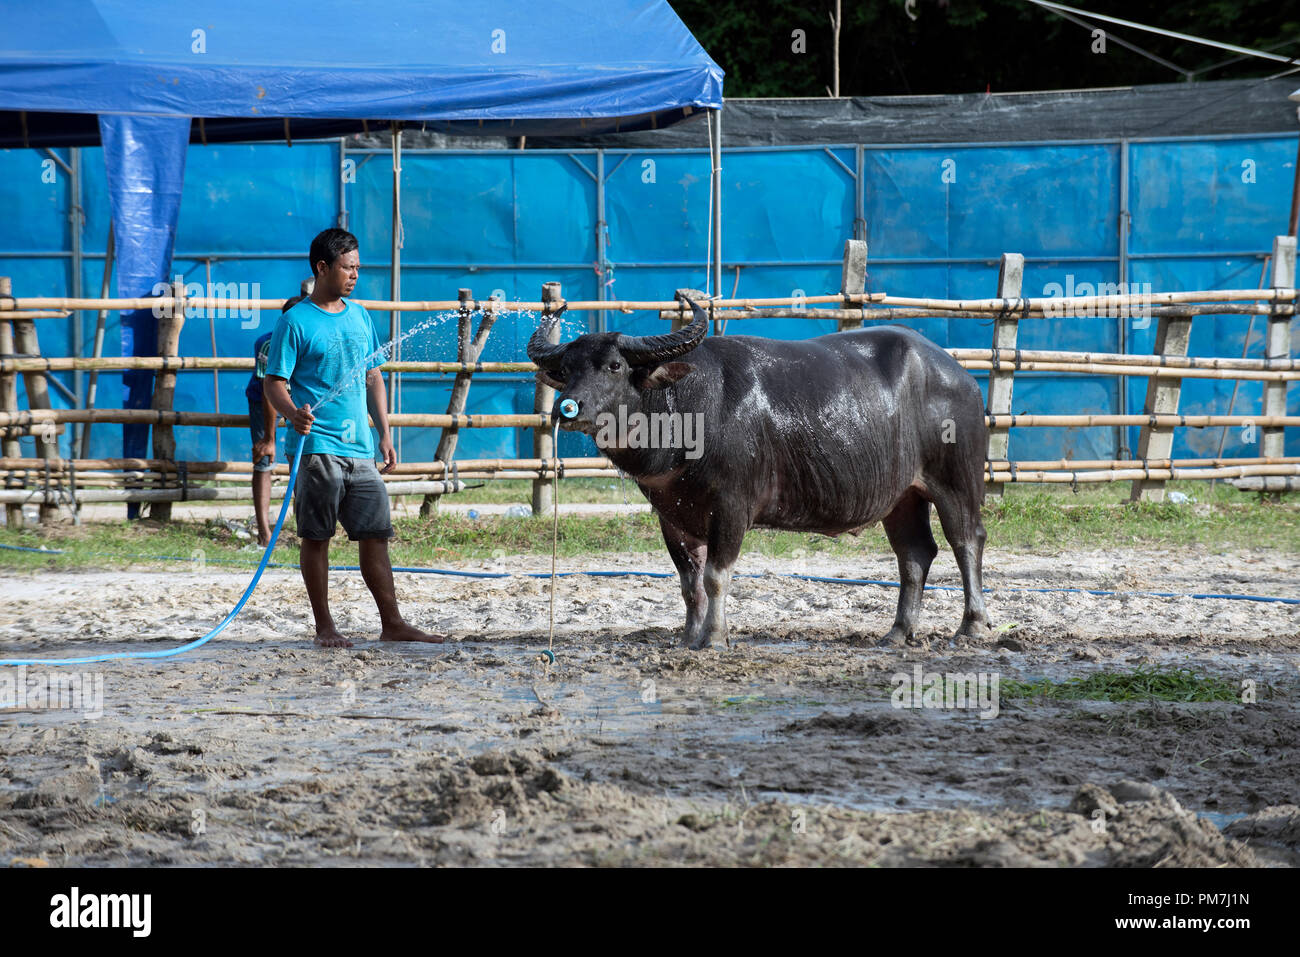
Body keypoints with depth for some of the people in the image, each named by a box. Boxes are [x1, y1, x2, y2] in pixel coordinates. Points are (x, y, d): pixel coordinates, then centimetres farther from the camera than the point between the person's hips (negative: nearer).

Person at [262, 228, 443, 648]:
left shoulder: (359, 317, 14)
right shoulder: (295, 322, -5)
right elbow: (273, 383, -7)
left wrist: (385, 433, 14)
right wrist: (292, 413, -28)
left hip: (359, 448, 6)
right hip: (316, 447, -6)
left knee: (376, 534, 3)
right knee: (316, 537, 0)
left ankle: (392, 623, 5)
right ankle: (324, 627, 6)